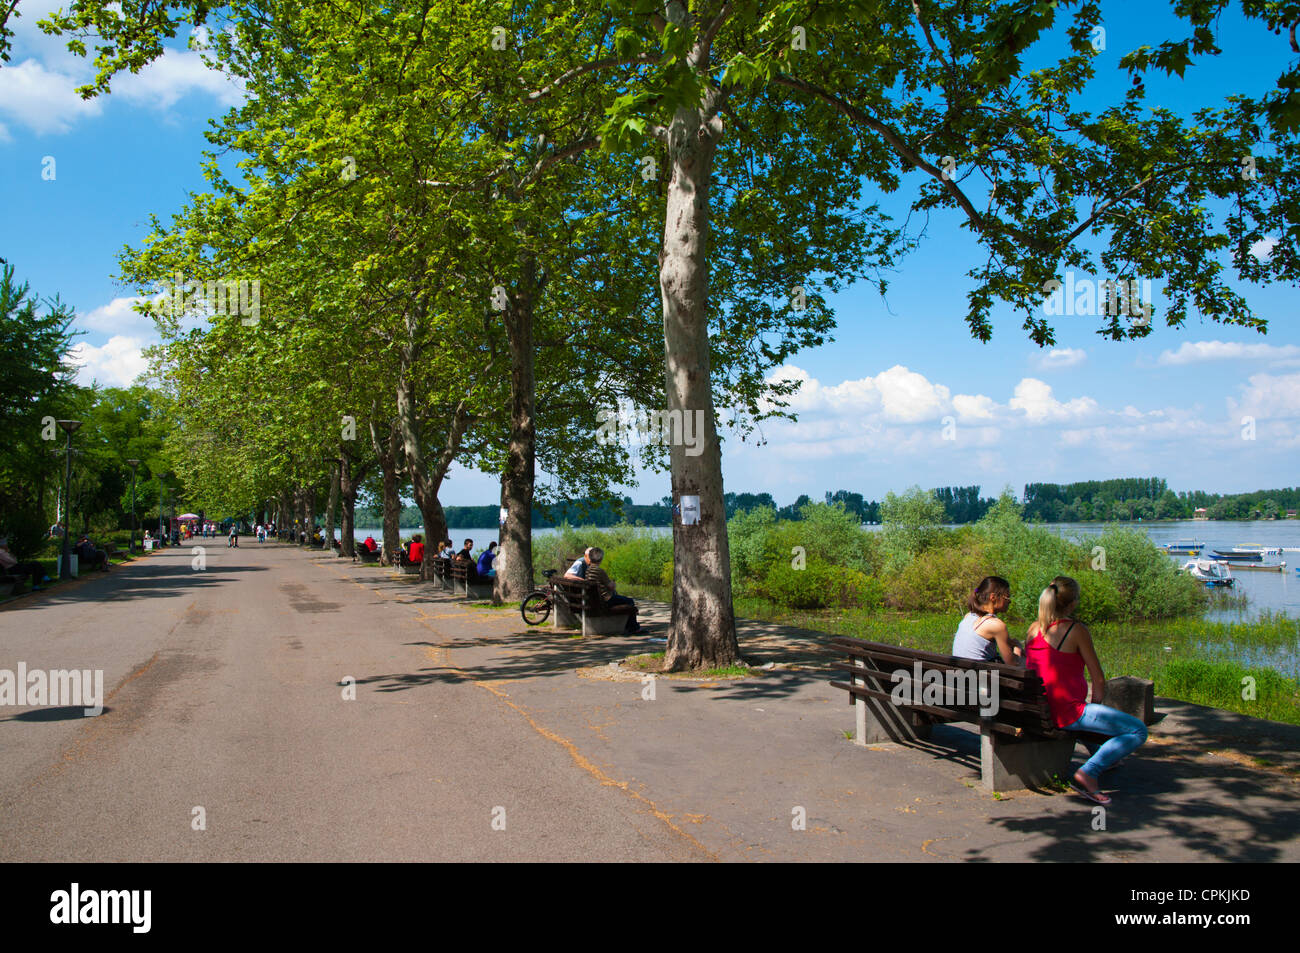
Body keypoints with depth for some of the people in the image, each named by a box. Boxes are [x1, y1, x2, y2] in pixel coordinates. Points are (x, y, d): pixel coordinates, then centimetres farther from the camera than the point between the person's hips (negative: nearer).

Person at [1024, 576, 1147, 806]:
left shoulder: (1034, 628, 5)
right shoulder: (1076, 630, -14)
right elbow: (1098, 680, -9)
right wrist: (1095, 704, 11)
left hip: (1040, 710, 8)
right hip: (1068, 712, -8)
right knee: (1138, 730, -3)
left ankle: (1100, 755, 39)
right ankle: (1088, 772, -10)